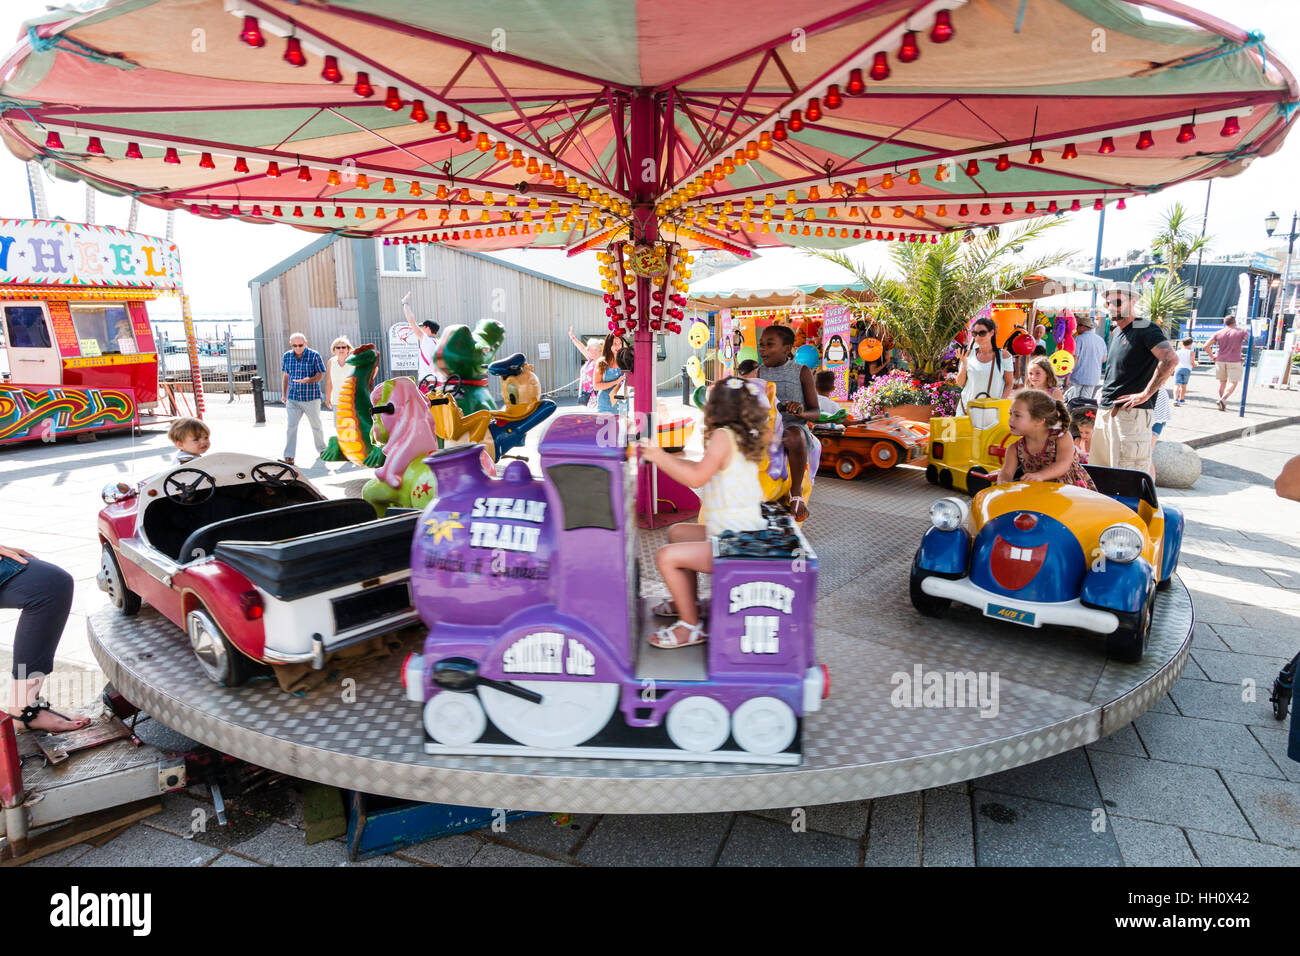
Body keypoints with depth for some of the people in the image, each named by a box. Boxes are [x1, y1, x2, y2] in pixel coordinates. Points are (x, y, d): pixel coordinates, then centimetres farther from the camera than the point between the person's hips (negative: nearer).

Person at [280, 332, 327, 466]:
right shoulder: (287, 356, 4)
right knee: (291, 427, -6)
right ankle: (289, 457, -8)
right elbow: (285, 376, 14)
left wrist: (308, 380, -26)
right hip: (293, 399, 2)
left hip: (311, 397, -2)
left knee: (316, 425, 11)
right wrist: (284, 395, 14)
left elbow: (320, 375, -6)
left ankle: (321, 449, 32)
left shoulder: (314, 355, -7)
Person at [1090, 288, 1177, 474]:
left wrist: (1145, 394, -20)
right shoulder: (1115, 333, 19)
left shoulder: (1145, 328, -7)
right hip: (1105, 410, 9)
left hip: (1131, 411, -9)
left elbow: (1170, 360, -21)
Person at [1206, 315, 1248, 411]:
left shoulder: (1218, 333, 3)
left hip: (1220, 361, 3)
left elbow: (1206, 346, -3)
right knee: (1233, 383, -2)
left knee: (1222, 382, 14)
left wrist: (1212, 356, 9)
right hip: (1234, 361, -3)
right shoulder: (1241, 332, -1)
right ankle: (1223, 400, -24)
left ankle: (1223, 404, 19)